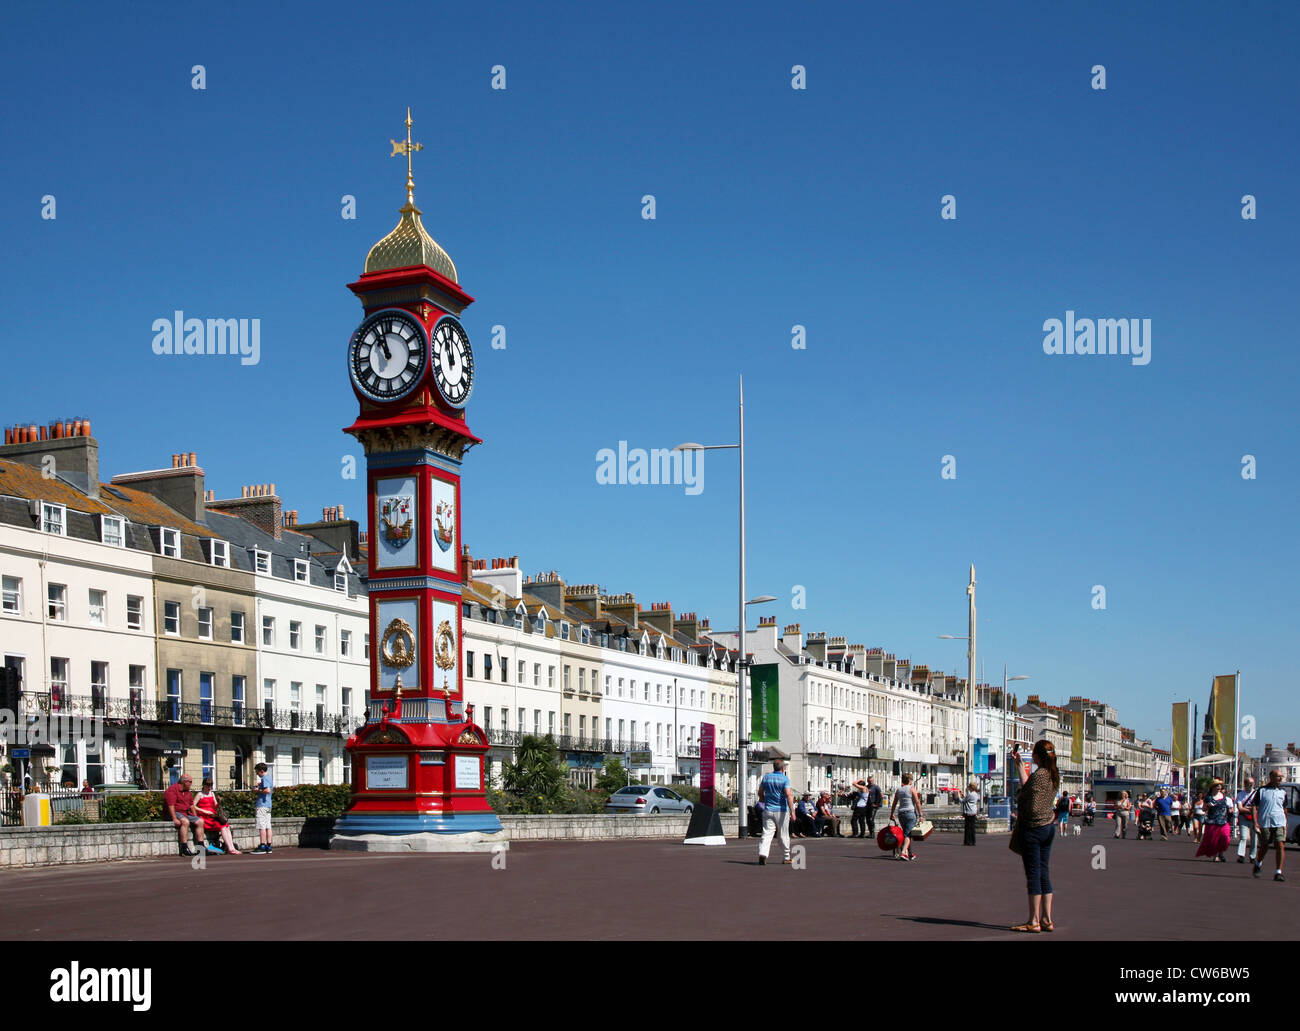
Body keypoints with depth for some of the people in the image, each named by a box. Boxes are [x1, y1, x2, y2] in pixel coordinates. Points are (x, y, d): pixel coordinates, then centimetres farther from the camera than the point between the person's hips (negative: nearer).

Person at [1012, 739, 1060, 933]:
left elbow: (1033, 807, -22)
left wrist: (1019, 821, -6)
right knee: (1044, 873, 11)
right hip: (1049, 827, 8)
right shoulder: (1054, 775, 9)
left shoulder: (1038, 775, -18)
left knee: (1033, 874, -3)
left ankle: (1034, 922, 0)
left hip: (1033, 828, -8)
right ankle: (1047, 920, 13)